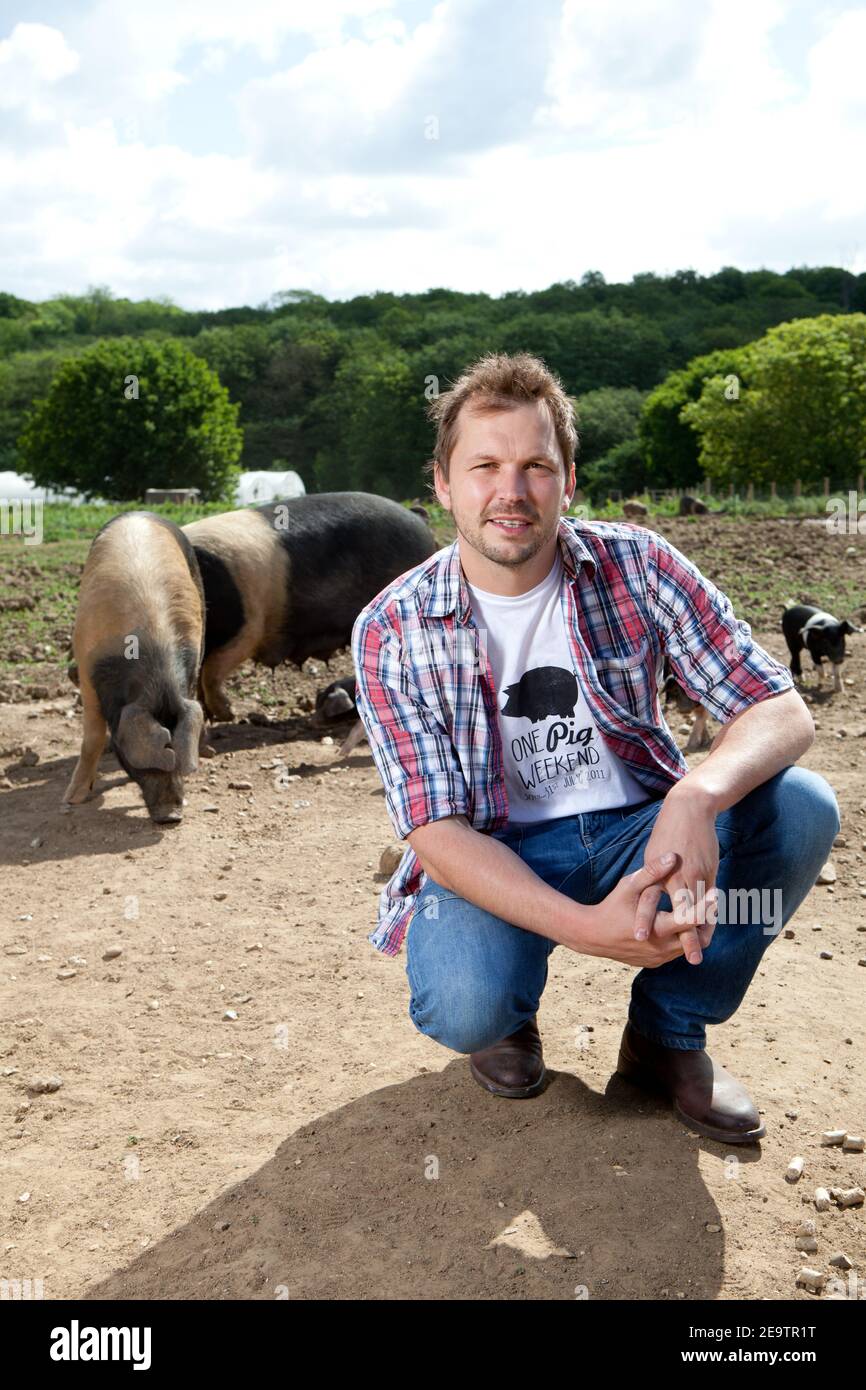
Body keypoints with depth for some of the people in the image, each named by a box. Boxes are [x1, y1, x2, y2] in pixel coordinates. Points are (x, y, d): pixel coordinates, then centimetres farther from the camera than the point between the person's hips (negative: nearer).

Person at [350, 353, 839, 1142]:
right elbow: (436, 826, -16)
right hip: (493, 859, -2)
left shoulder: (638, 566, -8)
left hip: (635, 831, 3)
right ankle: (509, 1011, 9)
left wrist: (699, 795, -37)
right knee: (464, 1008, -33)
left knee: (798, 806, -23)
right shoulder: (392, 632, -12)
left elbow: (783, 712, -13)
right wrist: (581, 926, -32)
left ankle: (670, 1032, -1)